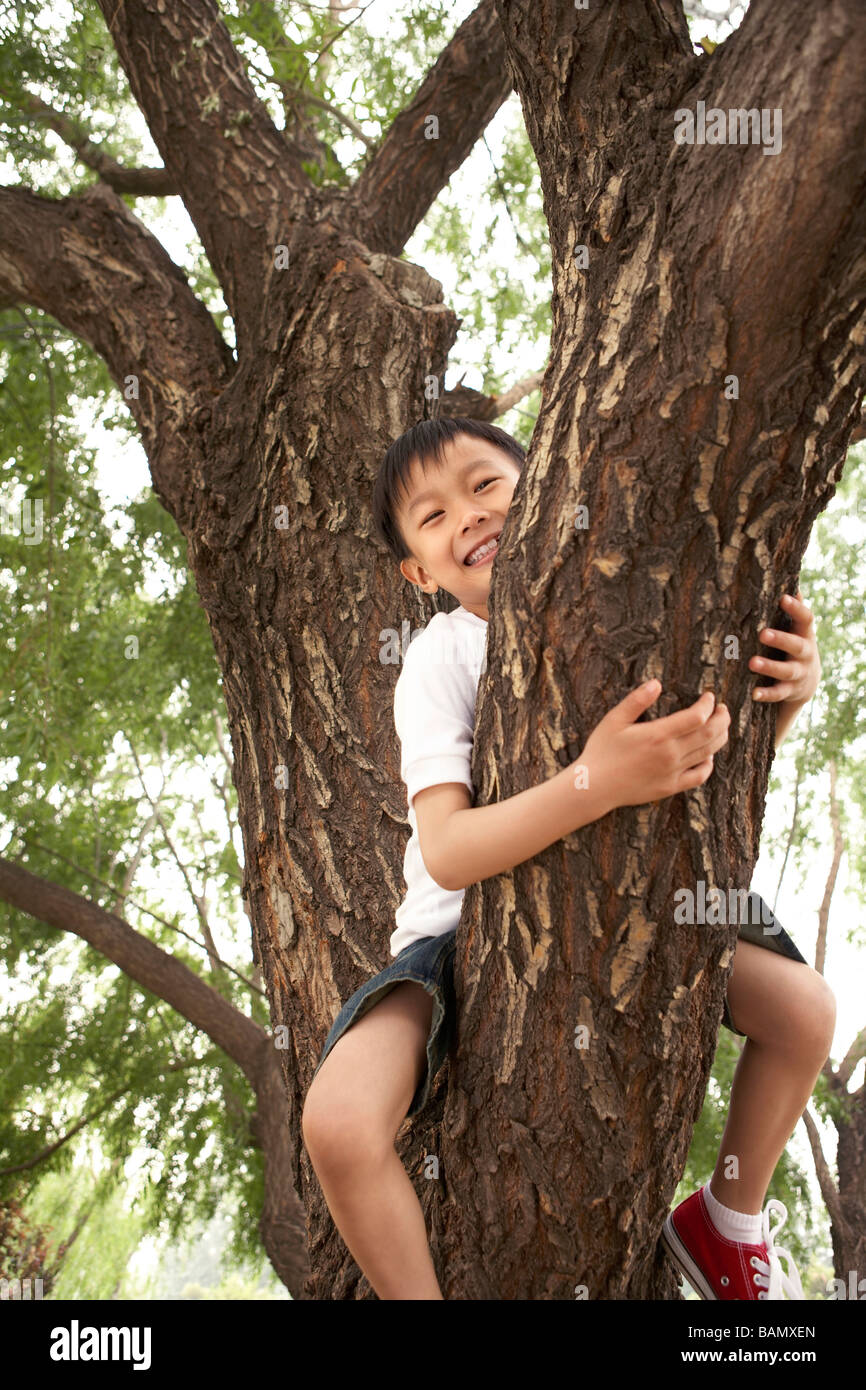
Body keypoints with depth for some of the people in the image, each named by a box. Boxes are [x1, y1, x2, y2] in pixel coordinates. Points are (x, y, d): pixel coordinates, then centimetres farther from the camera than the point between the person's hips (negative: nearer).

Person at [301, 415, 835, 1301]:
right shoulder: (442, 658, -18)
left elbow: (707, 769, 1)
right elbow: (447, 854, -31)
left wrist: (785, 697, -20)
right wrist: (598, 784, -45)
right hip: (464, 929, -4)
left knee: (804, 1008, -6)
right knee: (338, 1124, -28)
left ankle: (727, 1224, 20)